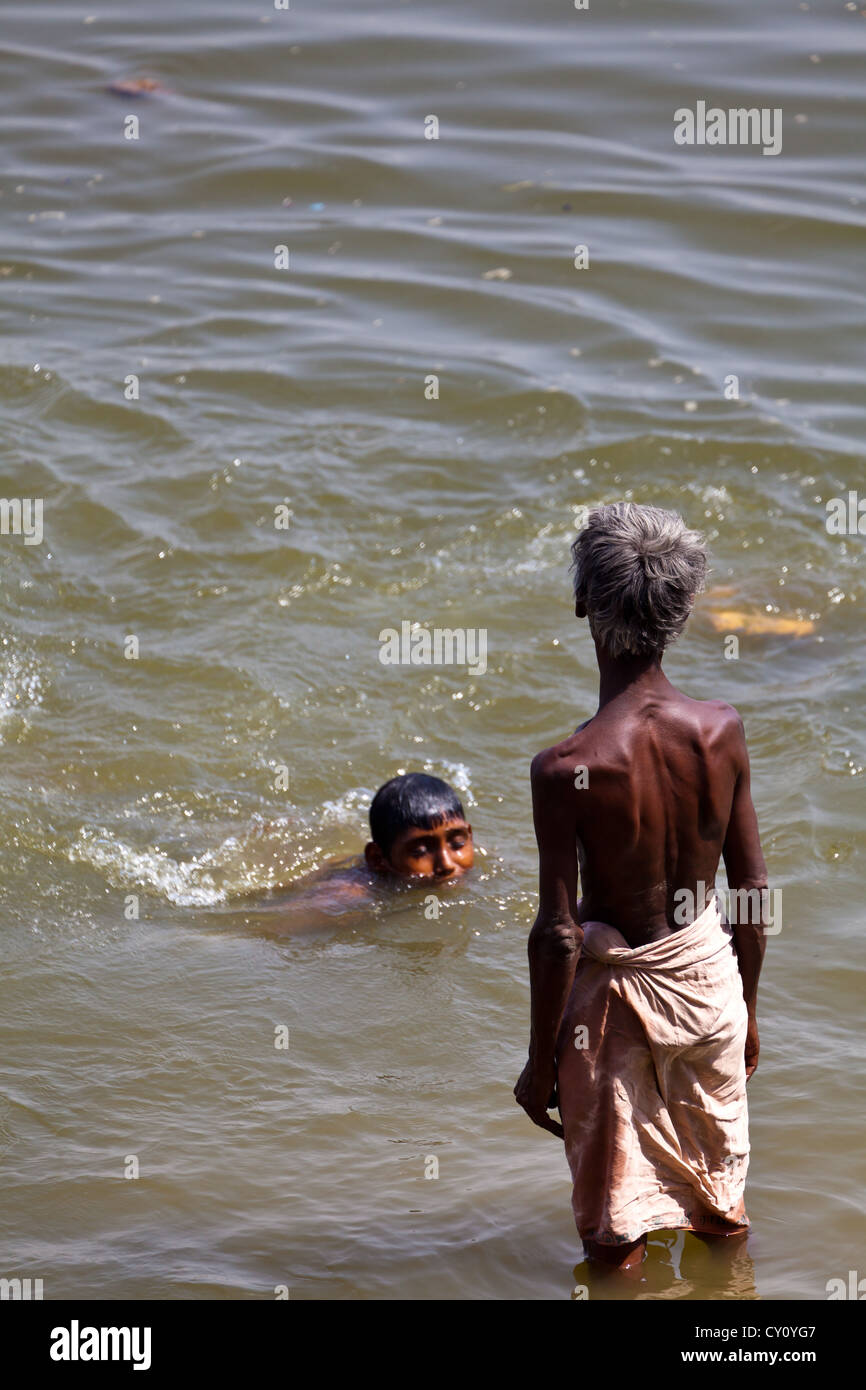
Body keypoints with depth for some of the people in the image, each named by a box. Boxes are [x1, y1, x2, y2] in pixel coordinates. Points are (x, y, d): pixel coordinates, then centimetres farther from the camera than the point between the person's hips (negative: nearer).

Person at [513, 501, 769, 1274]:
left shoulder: (566, 769, -25)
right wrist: (747, 1006, 13)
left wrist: (541, 1063, -7)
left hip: (616, 987, -4)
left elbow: (558, 935, -20)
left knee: (617, 1238, 14)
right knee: (723, 1208, 24)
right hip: (709, 975, 4)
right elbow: (753, 891, -2)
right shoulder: (723, 730, -12)